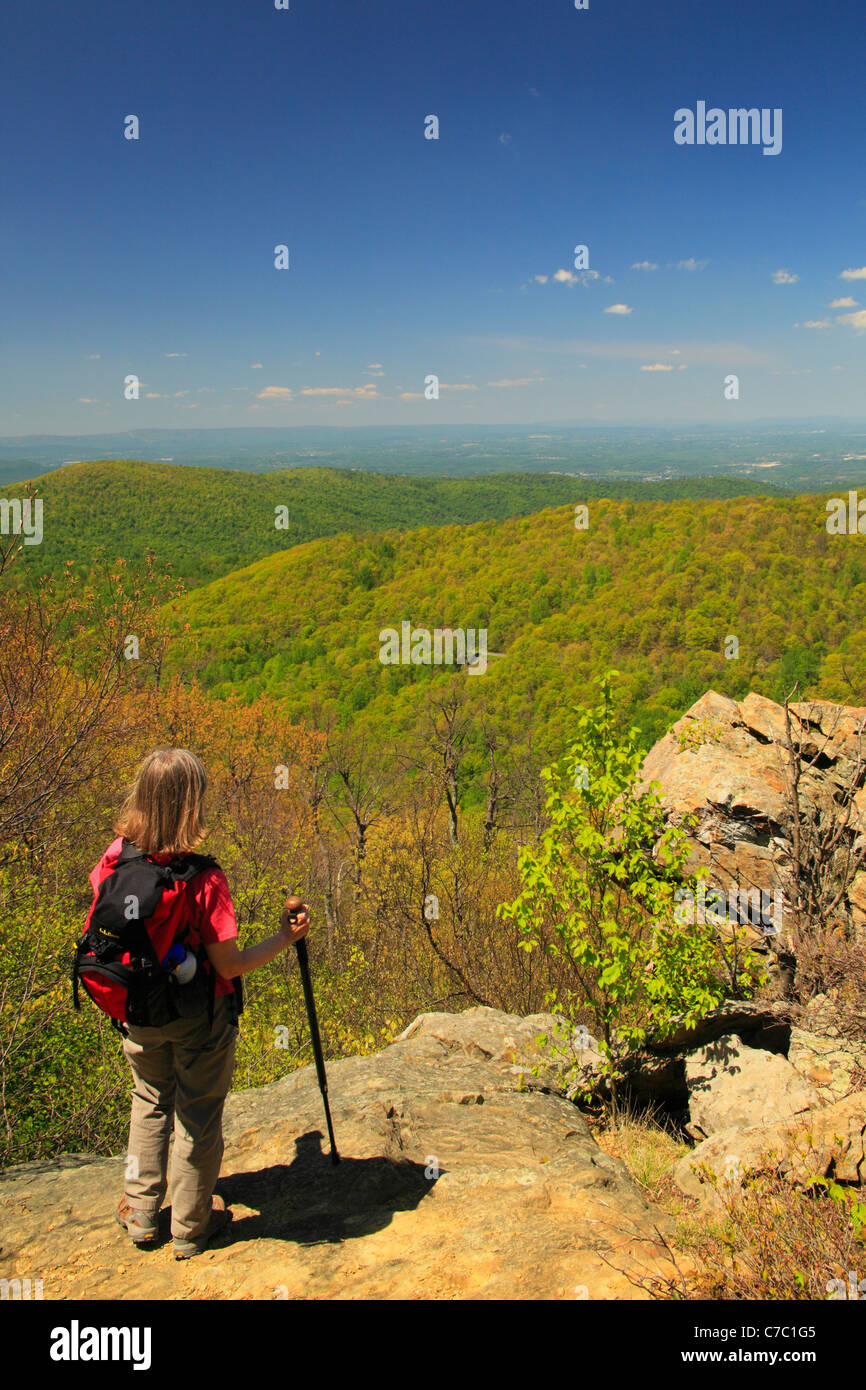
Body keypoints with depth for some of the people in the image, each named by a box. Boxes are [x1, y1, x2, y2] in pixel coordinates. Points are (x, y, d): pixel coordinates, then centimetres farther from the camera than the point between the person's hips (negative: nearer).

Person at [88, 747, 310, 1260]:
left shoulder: (115, 860, -15)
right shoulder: (204, 878, -28)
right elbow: (229, 966, -22)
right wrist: (287, 937, -12)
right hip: (200, 1018, -4)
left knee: (150, 1103, 27)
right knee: (198, 1116, 17)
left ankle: (141, 1214, 40)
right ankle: (190, 1228, 34)